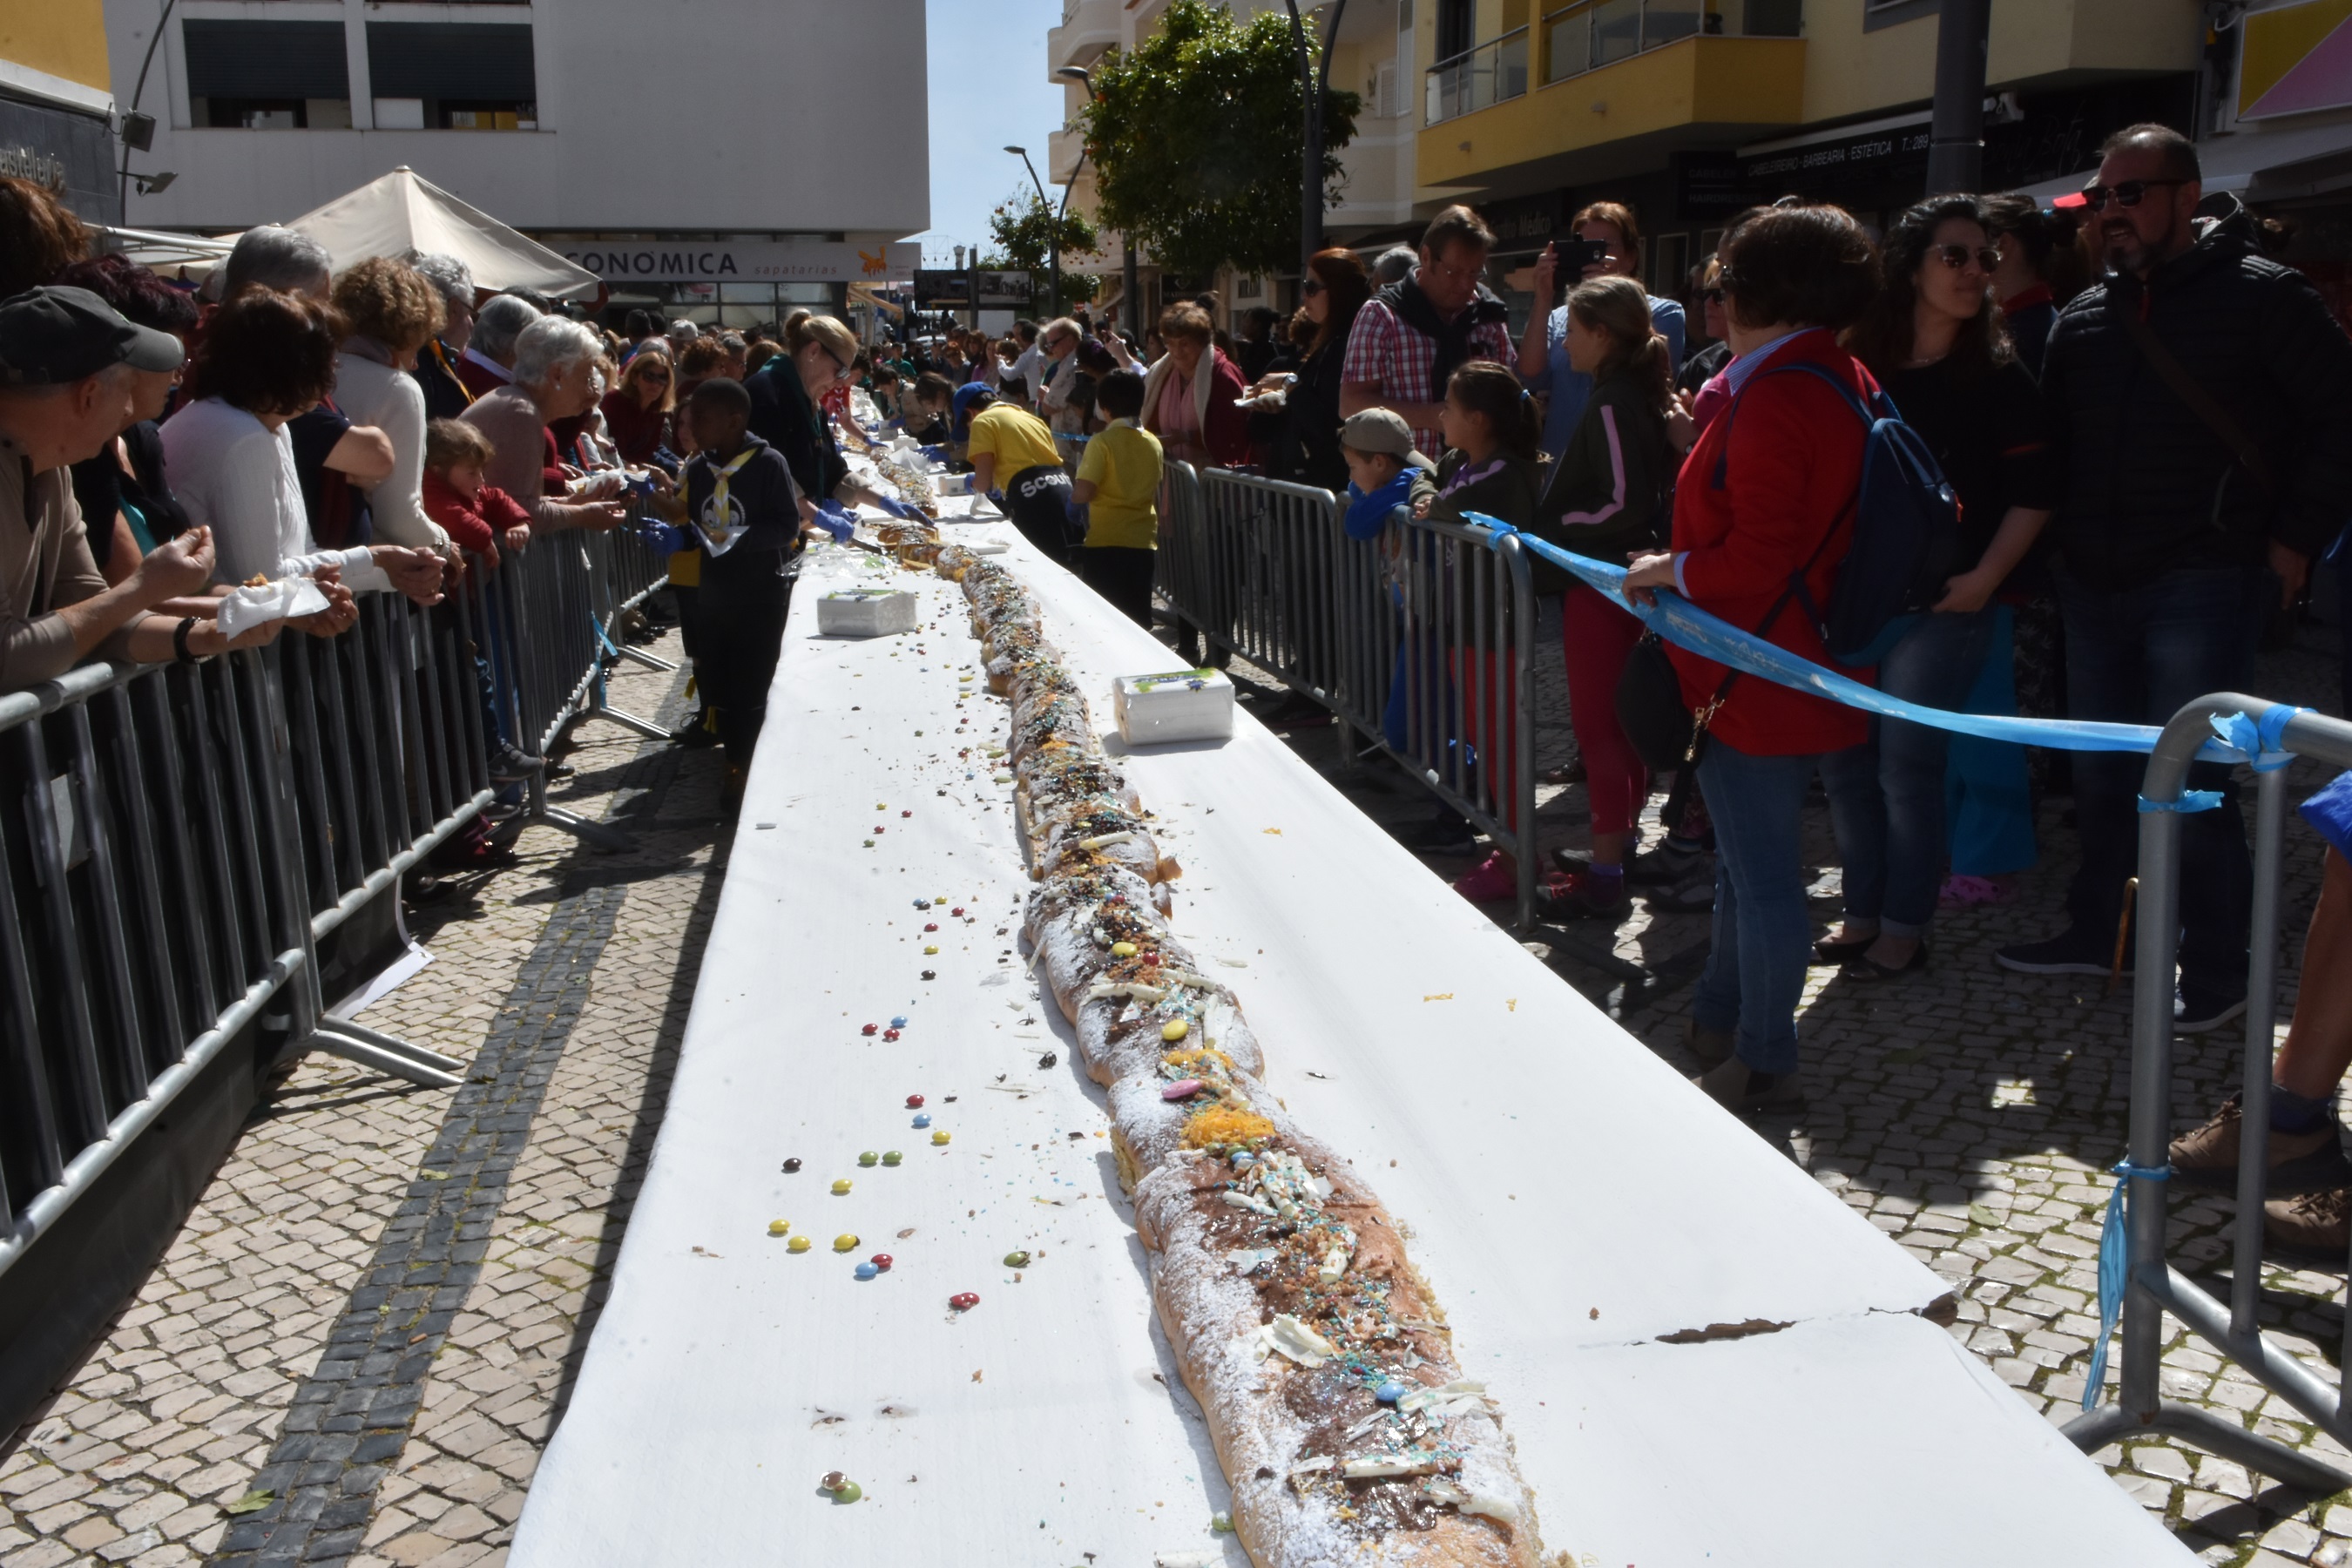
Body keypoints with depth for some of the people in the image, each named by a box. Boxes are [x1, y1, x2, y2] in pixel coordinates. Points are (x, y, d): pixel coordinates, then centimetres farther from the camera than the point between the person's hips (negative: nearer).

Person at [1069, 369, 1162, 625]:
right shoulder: (1153, 443, 5)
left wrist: (1071, 492, 4)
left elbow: (1082, 494, -16)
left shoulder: (1102, 443, -10)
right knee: (1138, 620, 9)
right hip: (1143, 543, 5)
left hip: (1105, 543, -5)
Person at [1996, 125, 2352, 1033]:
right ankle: (2094, 932, 29)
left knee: (2187, 784, -6)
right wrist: (2054, 540, 9)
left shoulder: (2261, 294, -5)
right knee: (2100, 772, 14)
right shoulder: (2084, 317, 12)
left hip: (2204, 584, -6)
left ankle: (2217, 972, 7)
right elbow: (2045, 439, 20)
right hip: (2093, 584, 6)